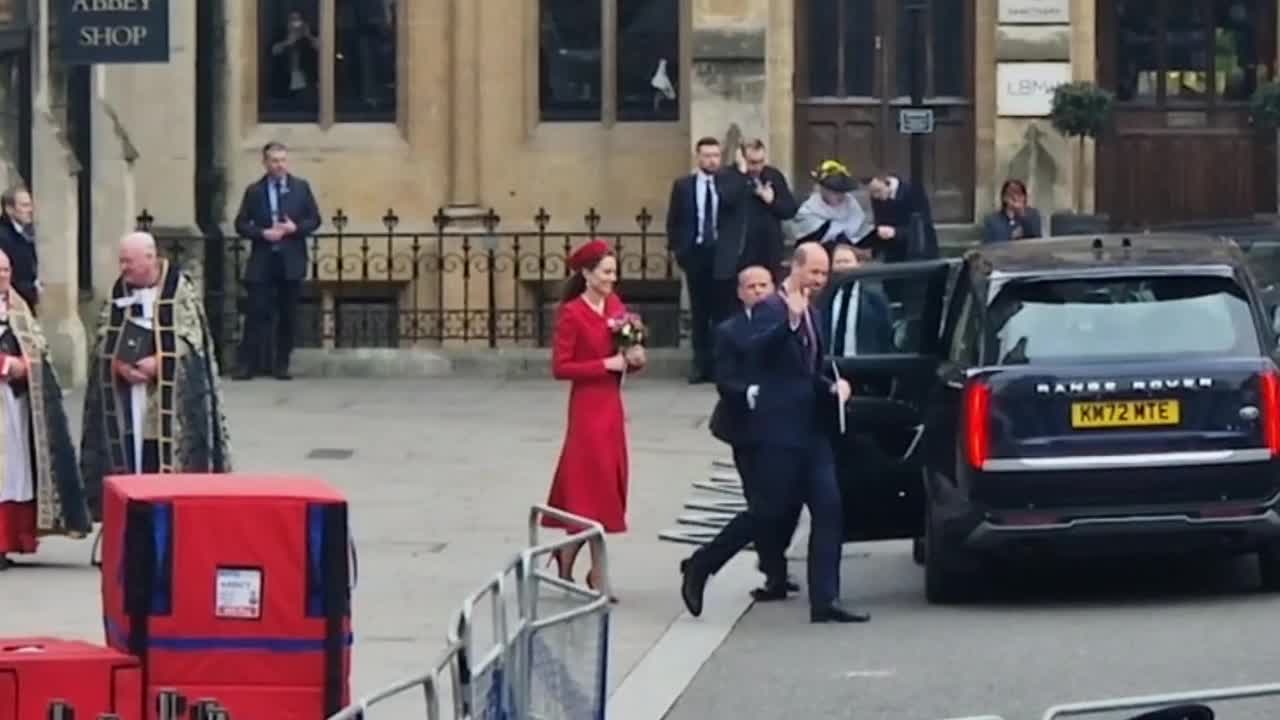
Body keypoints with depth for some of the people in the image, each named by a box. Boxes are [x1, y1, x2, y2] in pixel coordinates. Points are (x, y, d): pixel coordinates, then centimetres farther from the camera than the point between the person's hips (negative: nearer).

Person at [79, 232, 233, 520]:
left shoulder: (180, 290, -6)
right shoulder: (119, 290, 8)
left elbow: (191, 339, -8)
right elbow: (103, 339, 8)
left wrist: (159, 363, -19)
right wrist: (119, 364, -10)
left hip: (169, 394, -4)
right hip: (125, 396, 4)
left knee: (166, 458, -7)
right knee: (128, 456, 1)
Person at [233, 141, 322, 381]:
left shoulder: (301, 187, 5)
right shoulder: (254, 191, 3)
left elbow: (314, 219, 6)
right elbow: (241, 224, 2)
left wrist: (295, 228, -13)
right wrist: (262, 233, -14)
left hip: (291, 260, 1)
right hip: (262, 261, -1)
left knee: (288, 315, 4)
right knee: (257, 313, -6)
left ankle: (281, 364, 11)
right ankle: (248, 363, -4)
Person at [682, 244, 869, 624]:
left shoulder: (813, 315, 17)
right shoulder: (770, 309, -9)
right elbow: (754, 349, -28)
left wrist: (834, 384, 8)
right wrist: (790, 318, -37)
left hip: (813, 429, 8)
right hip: (780, 429, -8)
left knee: (828, 510, -1)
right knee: (767, 512, -4)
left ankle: (825, 600, -2)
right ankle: (699, 568, 13)